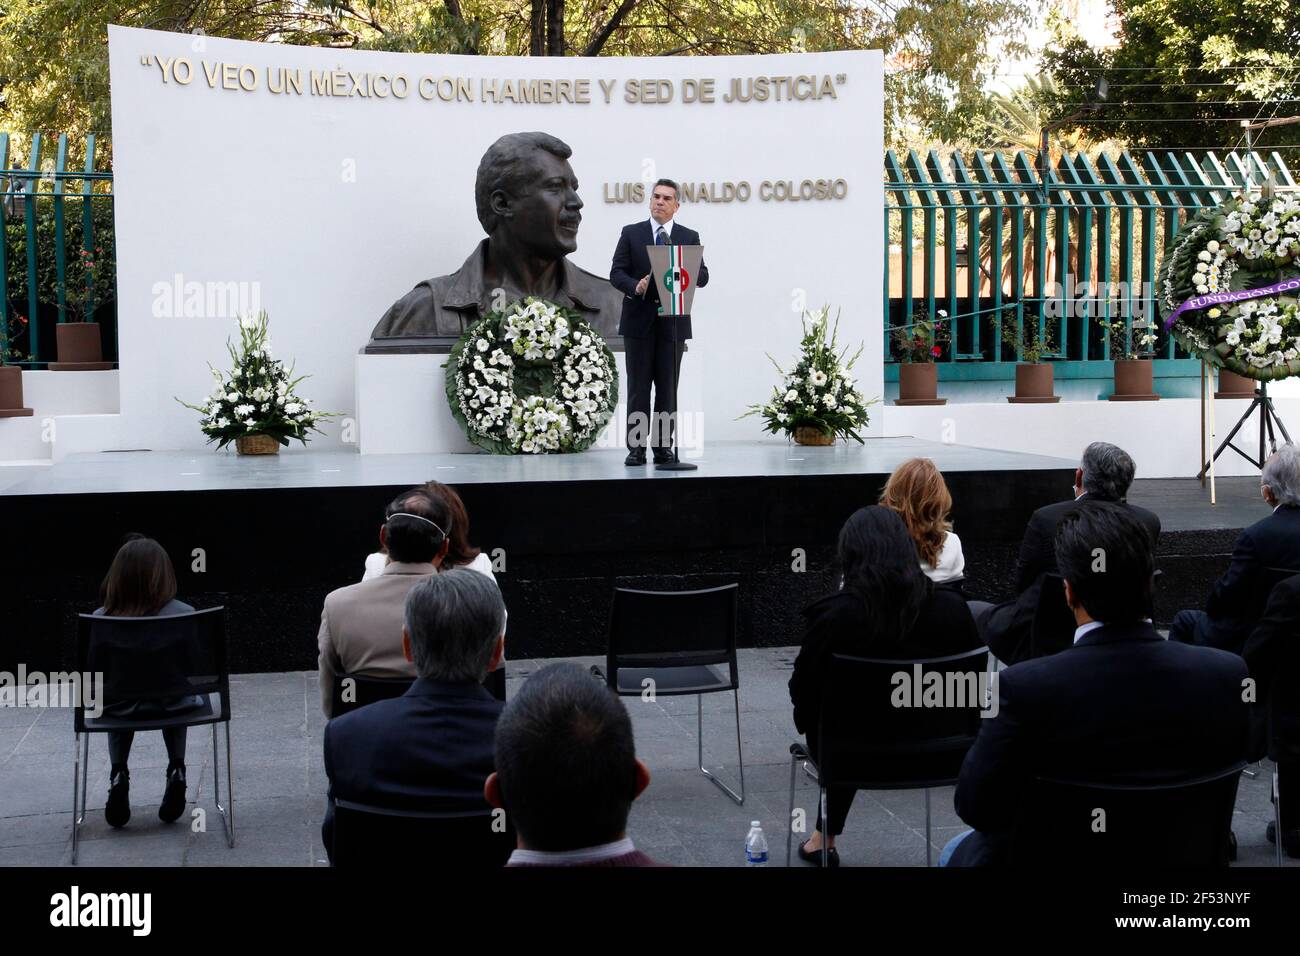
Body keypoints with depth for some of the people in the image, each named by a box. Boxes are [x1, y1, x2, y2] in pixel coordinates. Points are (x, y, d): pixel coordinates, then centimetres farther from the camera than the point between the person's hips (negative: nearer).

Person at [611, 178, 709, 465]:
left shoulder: (689, 237, 9)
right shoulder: (631, 233, 7)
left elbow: (702, 276, 2)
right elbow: (616, 273, 2)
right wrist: (635, 287, -18)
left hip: (673, 321, 1)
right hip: (639, 320, -1)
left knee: (668, 387, 2)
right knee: (638, 386, 0)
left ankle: (664, 447, 6)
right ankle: (636, 447, 2)